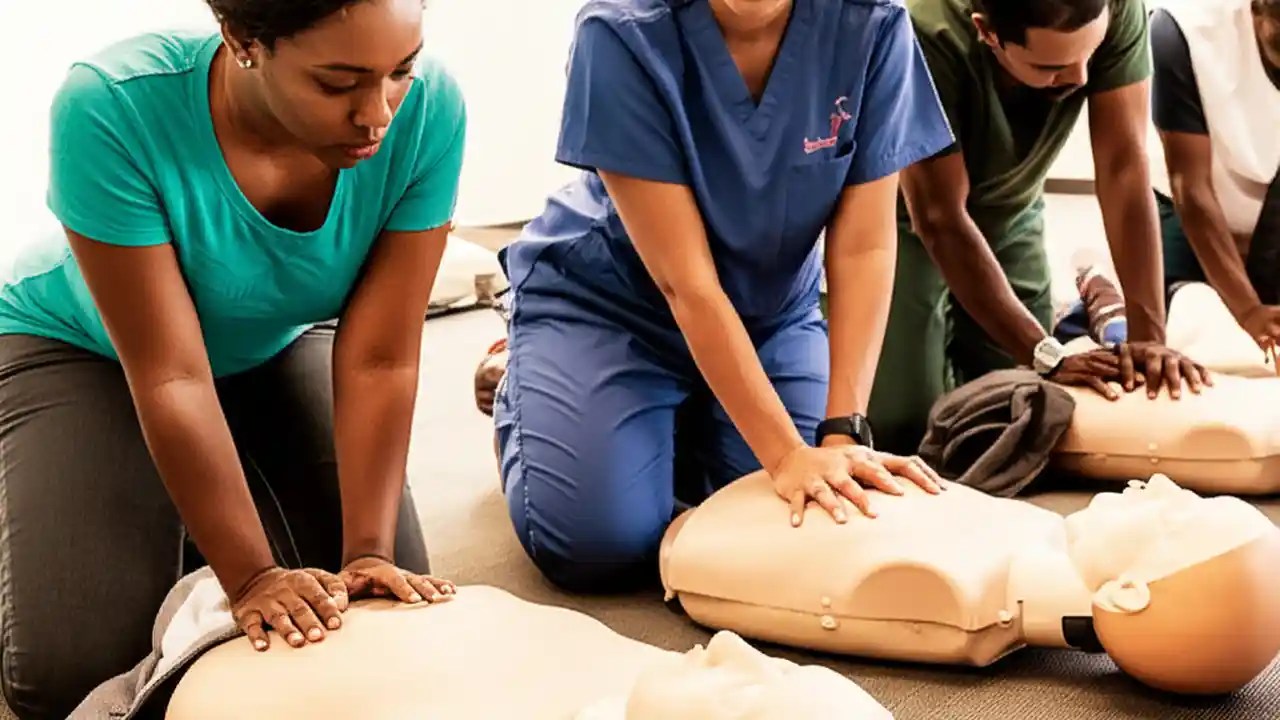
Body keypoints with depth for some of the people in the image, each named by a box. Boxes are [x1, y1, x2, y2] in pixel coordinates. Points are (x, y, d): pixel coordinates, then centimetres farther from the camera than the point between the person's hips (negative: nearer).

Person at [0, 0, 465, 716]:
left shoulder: (430, 109, -29)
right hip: (86, 351, -2)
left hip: (278, 344, 3)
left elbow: (379, 361, -24)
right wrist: (253, 575, -31)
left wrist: (369, 551, -29)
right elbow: (171, 376, -31)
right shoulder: (113, 108, -36)